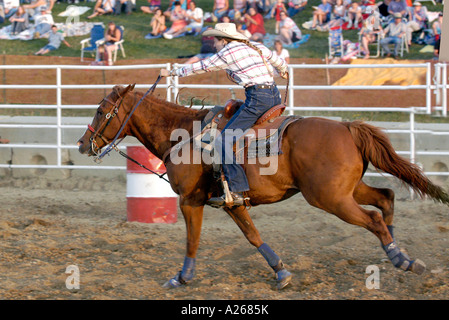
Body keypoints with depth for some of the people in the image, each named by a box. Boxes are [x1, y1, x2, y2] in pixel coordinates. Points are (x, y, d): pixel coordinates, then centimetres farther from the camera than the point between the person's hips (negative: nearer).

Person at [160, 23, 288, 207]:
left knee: (226, 139, -11)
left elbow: (200, 67, 6)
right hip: (275, 95, 9)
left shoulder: (227, 53, -2)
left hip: (257, 98, -9)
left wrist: (172, 73, 19)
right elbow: (278, 62, 36)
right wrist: (283, 71, 60)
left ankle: (236, 192, -21)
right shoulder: (256, 47, 20)